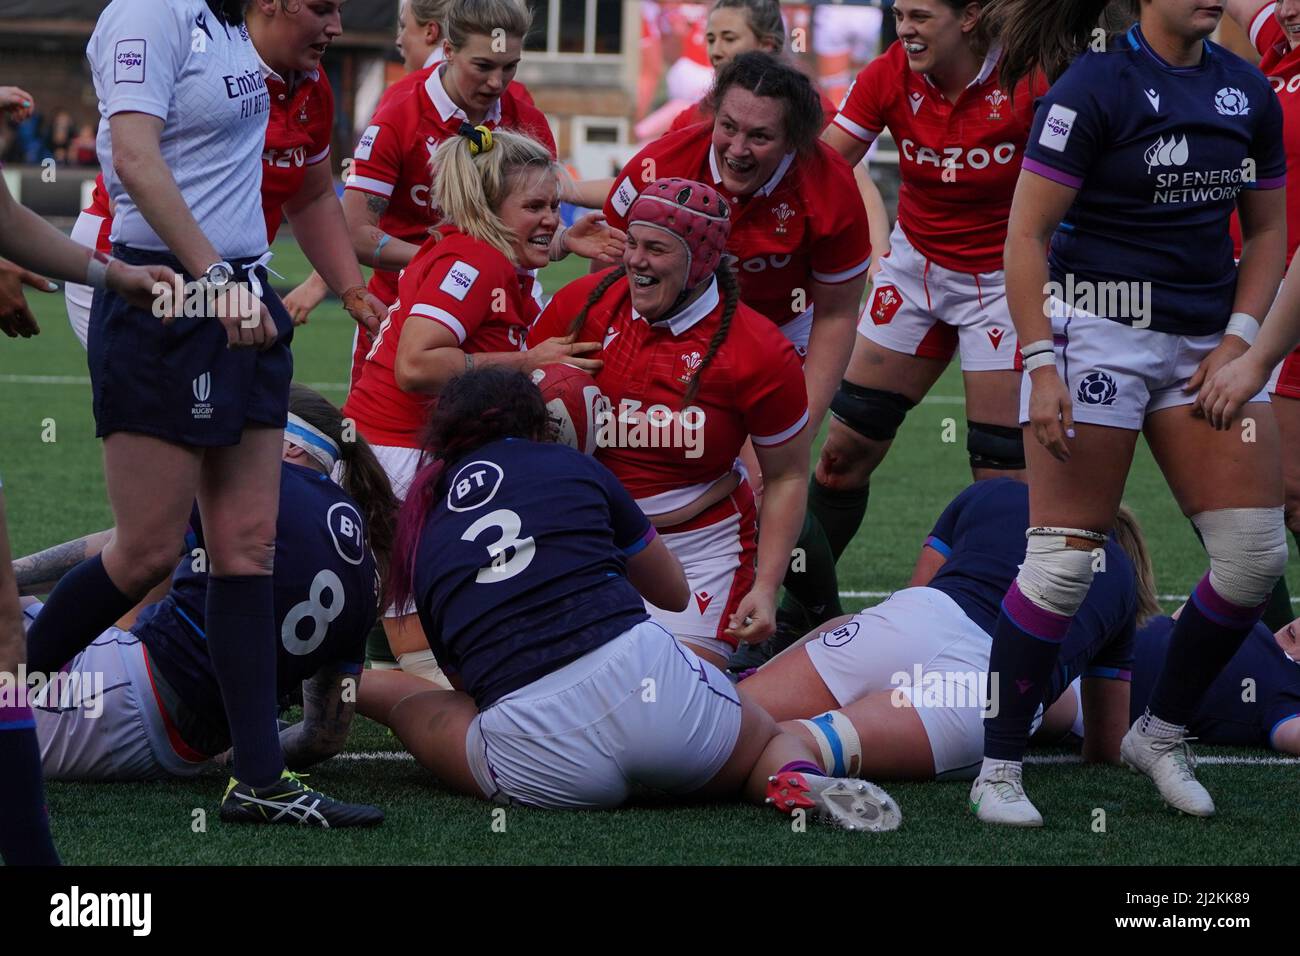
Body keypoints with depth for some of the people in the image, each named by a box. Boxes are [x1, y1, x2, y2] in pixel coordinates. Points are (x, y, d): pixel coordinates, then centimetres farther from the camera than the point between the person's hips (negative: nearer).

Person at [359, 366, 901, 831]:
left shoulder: (420, 535, 18)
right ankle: (800, 782, -10)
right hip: (643, 678, -1)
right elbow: (674, 592, 28)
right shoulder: (570, 466, 15)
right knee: (773, 742, 26)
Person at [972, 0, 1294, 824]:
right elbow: (1027, 233, -10)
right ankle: (999, 768, 2)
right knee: (1066, 560, -9)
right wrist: (1041, 365, -16)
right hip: (1100, 328, -6)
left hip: (1206, 340, 6)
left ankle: (1161, 735, 18)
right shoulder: (1096, 87, -10)